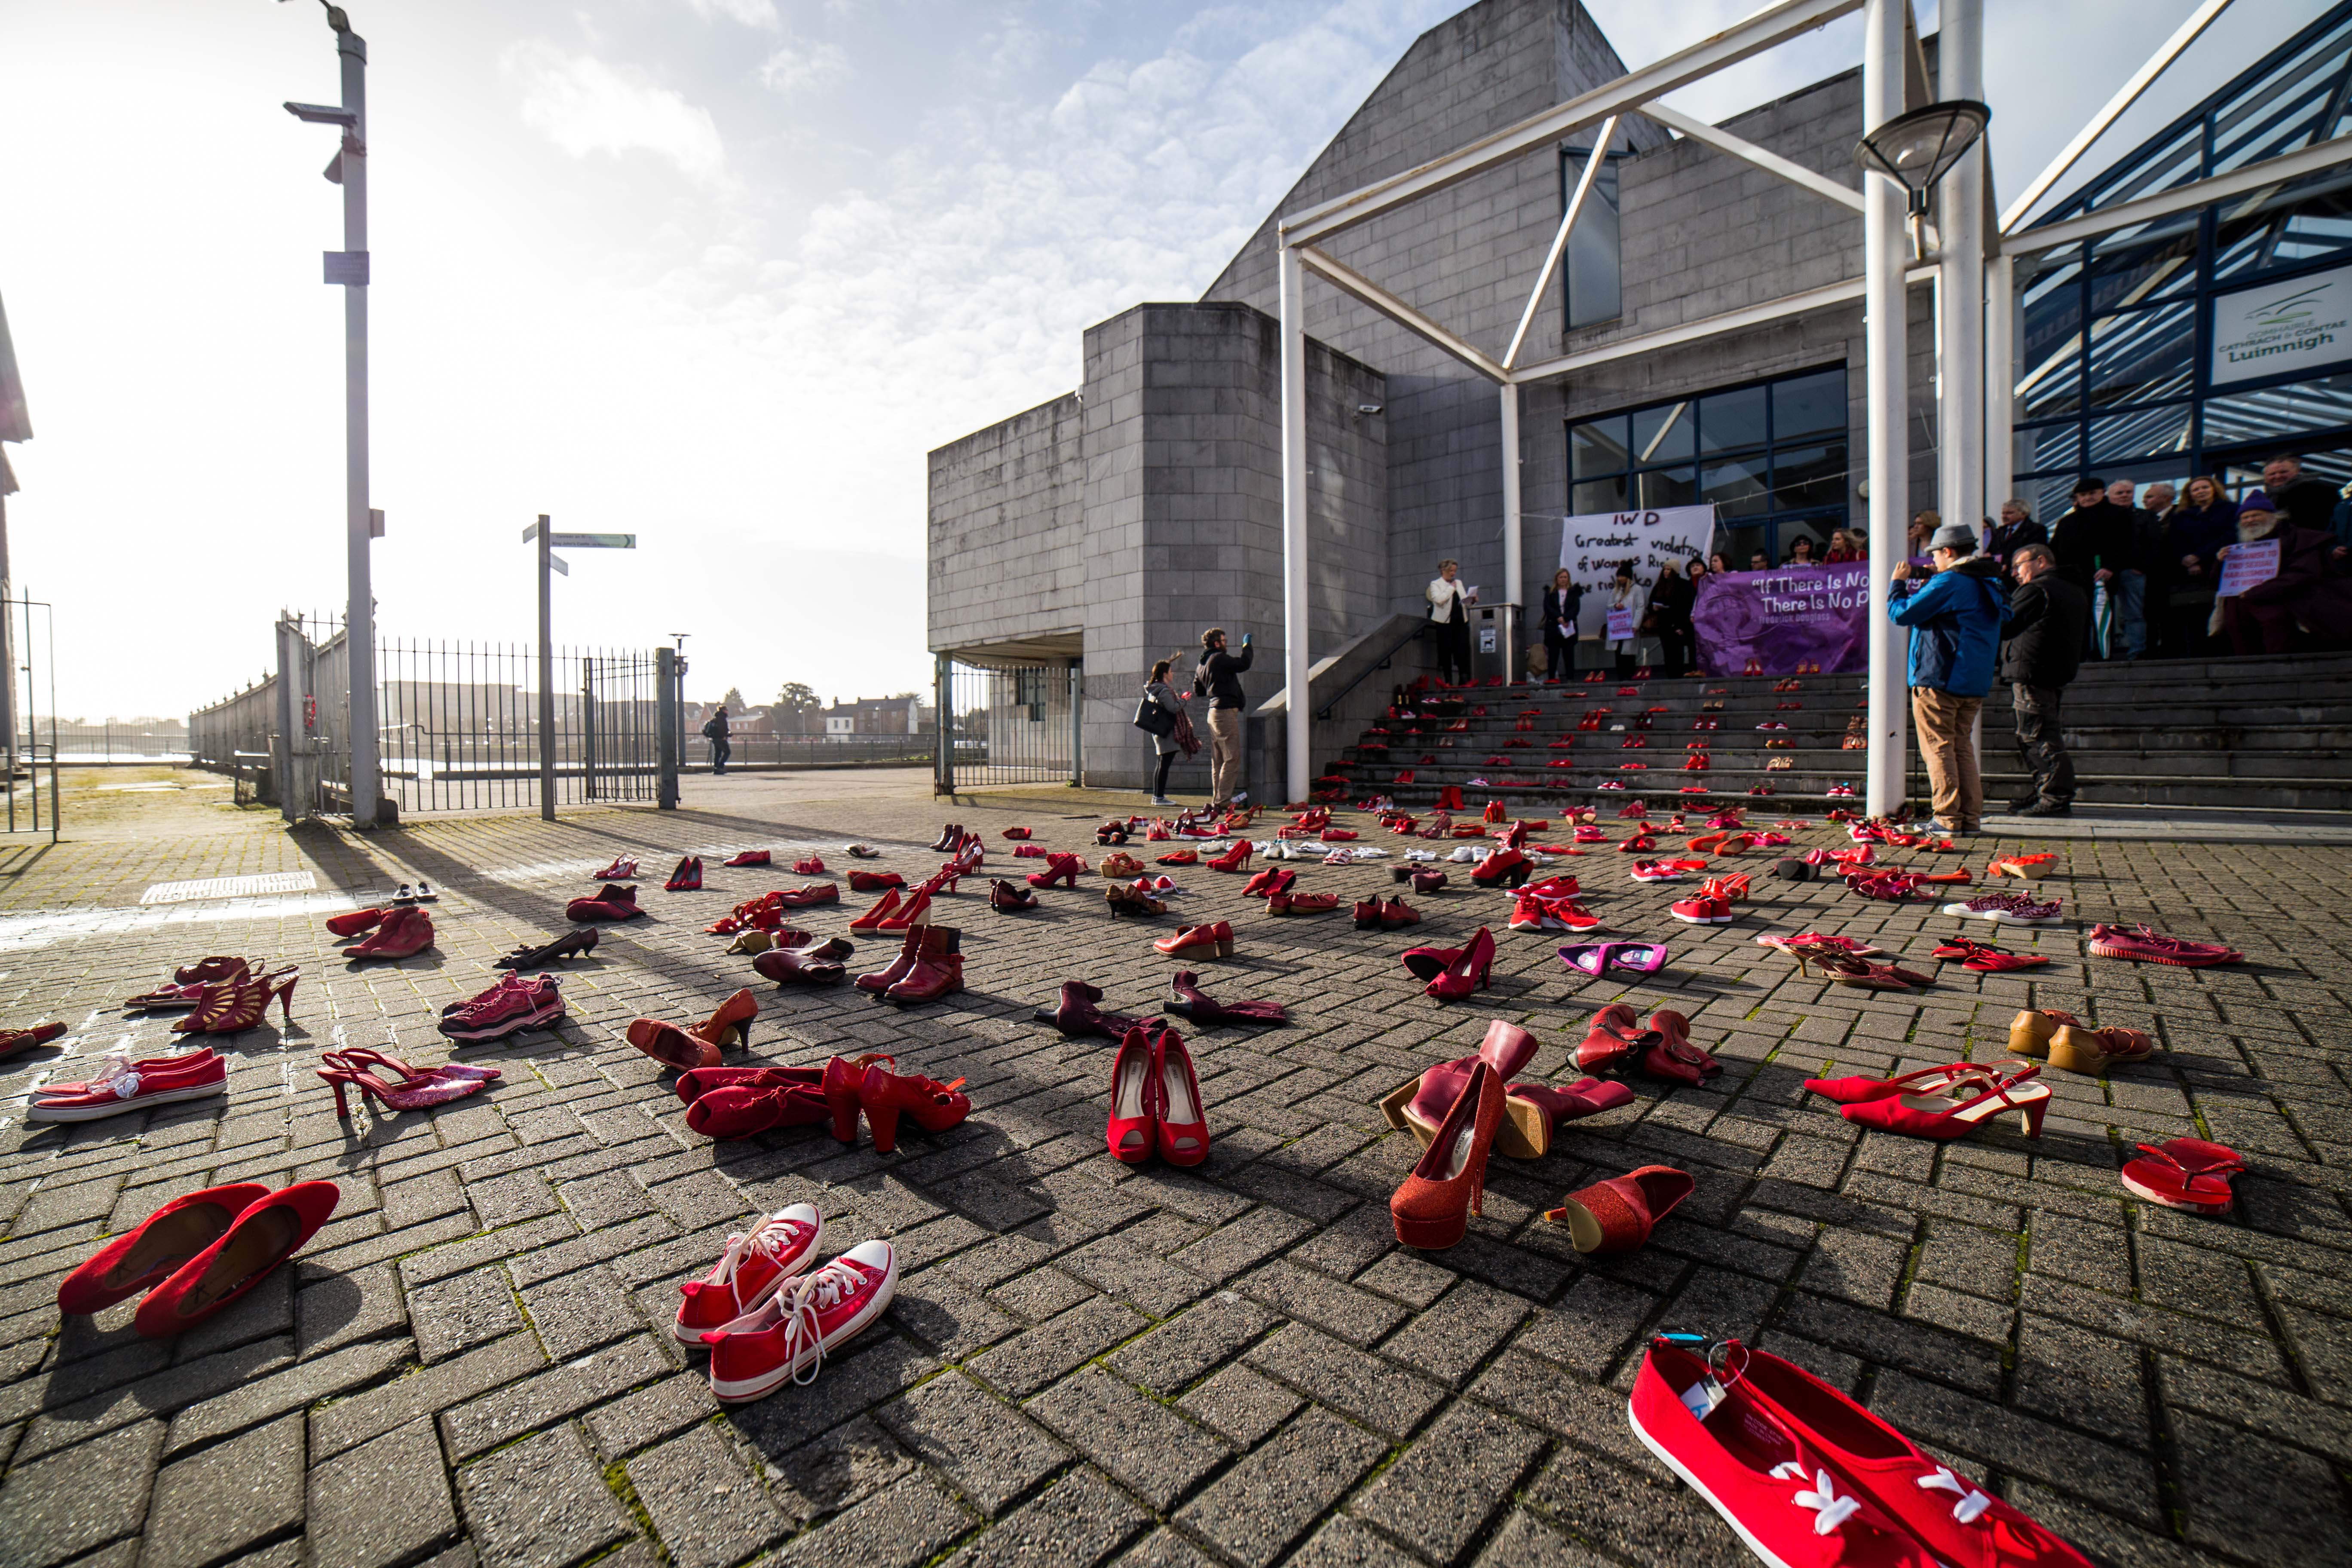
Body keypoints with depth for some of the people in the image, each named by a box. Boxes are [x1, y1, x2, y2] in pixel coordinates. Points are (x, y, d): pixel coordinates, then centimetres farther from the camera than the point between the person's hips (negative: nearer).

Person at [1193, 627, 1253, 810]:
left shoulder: (1202, 665, 17)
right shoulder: (1219, 658, -11)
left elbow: (1198, 691, 26)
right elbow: (1244, 664, -16)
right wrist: (1247, 645, -1)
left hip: (1213, 712, 10)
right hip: (1225, 712, -10)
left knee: (1218, 761, 12)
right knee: (1232, 759, -8)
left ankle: (1216, 801, 15)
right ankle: (1222, 801, -11)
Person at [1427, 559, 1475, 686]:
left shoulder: (1459, 583, 19)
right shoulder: (1435, 584, 3)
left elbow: (1465, 600, 20)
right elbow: (1439, 599, -15)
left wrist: (1471, 600, -1)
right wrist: (1451, 588, -7)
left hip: (1461, 621, 4)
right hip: (1445, 622, -4)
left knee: (1462, 650, -3)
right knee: (1446, 651, -1)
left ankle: (1464, 680, -2)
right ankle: (1449, 681, 4)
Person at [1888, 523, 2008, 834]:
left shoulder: (1949, 582, -11)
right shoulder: (1989, 584, 18)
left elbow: (1901, 614, -13)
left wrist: (1898, 583, 3)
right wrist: (1918, 588, 21)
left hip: (1939, 680, -8)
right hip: (1975, 681, 9)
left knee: (1938, 747, -4)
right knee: (1962, 746, 13)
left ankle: (1948, 818, -6)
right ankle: (1971, 816, 12)